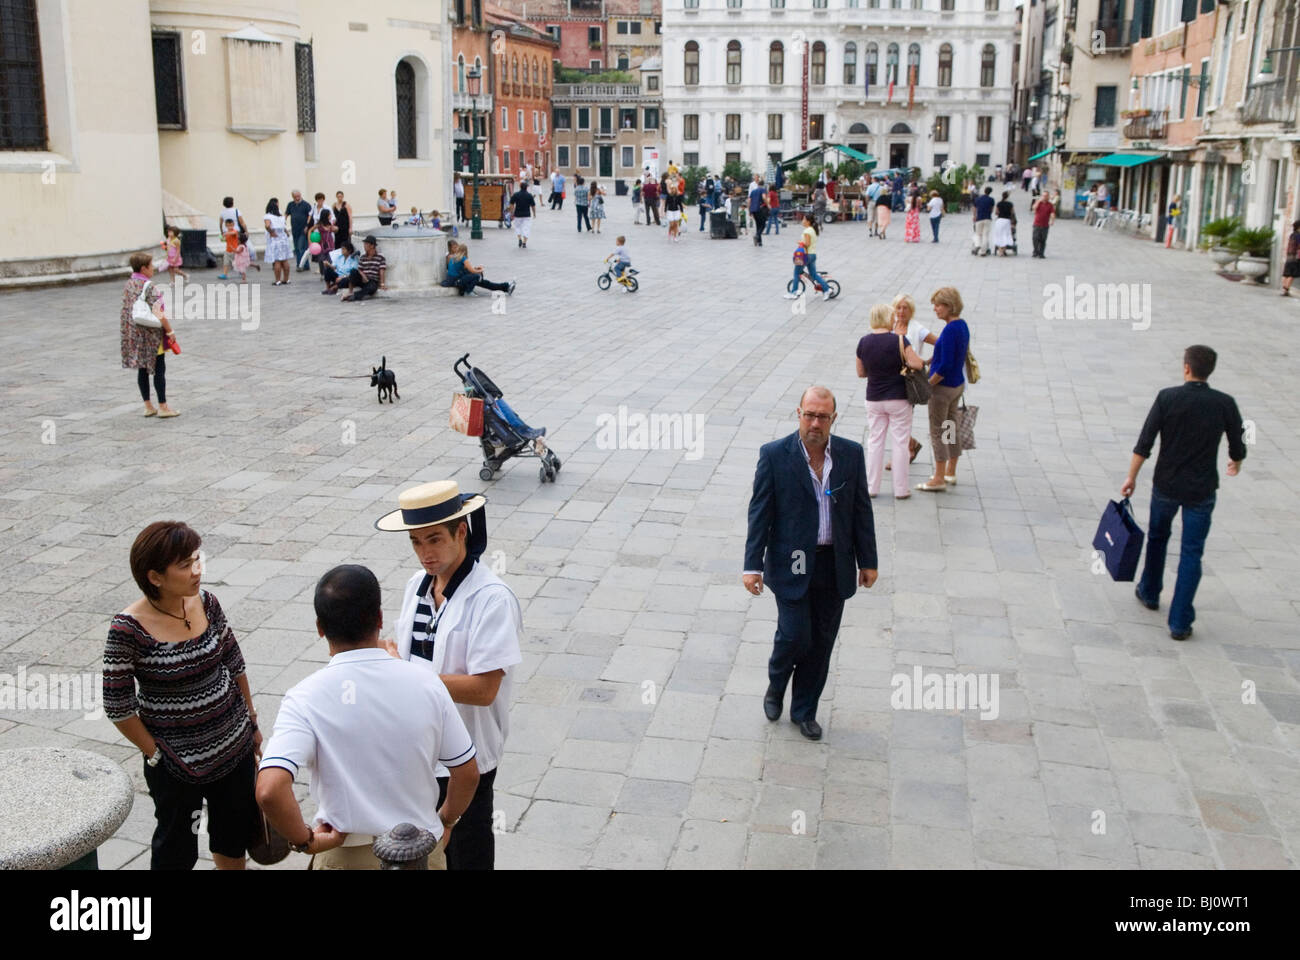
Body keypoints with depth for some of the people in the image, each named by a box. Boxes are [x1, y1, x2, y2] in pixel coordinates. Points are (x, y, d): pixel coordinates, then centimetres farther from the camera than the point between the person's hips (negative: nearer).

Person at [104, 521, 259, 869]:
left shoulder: (206, 603, -7)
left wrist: (251, 721, 10)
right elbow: (118, 707, -14)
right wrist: (156, 755, -10)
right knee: (177, 847, 16)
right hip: (178, 763, -5)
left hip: (235, 745, 5)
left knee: (235, 831, 22)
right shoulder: (128, 630, -22)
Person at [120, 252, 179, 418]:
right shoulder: (150, 287, -17)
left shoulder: (128, 285, 6)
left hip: (133, 334, 7)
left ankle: (148, 406, 18)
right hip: (152, 335, -7)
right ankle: (163, 407, 4)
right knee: (159, 369, 1)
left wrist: (129, 331, 21)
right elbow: (158, 313, -20)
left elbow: (126, 310, 13)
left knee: (142, 369, 12)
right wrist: (169, 330, -11)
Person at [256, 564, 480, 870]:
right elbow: (467, 773, -4)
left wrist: (306, 841, -14)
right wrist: (446, 821, 13)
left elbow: (269, 791, -30)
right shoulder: (426, 683, -12)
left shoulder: (306, 698, -18)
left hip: (347, 856, -1)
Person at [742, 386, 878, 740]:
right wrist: (753, 565, -10)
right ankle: (776, 685, 27)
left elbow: (861, 510, 6)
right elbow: (759, 512, -7)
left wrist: (867, 561, 8)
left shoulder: (851, 454, -1)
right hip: (792, 564, -3)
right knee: (795, 635, -5)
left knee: (821, 642, 10)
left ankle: (804, 710, 28)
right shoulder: (774, 455, -9)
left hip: (835, 566, 3)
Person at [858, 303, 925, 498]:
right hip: (898, 398, -3)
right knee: (900, 443, 5)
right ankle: (900, 489, 10)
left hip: (874, 399, 4)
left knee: (874, 441, 12)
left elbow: (861, 372, 7)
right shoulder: (899, 340, -14)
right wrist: (904, 363, 1)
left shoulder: (864, 342, -2)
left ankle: (871, 487, 14)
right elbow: (918, 364, -17)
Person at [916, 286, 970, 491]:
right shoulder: (962, 325, 6)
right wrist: (930, 361, 13)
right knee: (952, 427, 18)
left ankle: (939, 478, 5)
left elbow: (945, 365, -26)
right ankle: (950, 472, 28)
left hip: (943, 386, -9)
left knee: (938, 431, 0)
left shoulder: (950, 330, -23)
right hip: (958, 384, 9)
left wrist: (928, 384, -16)